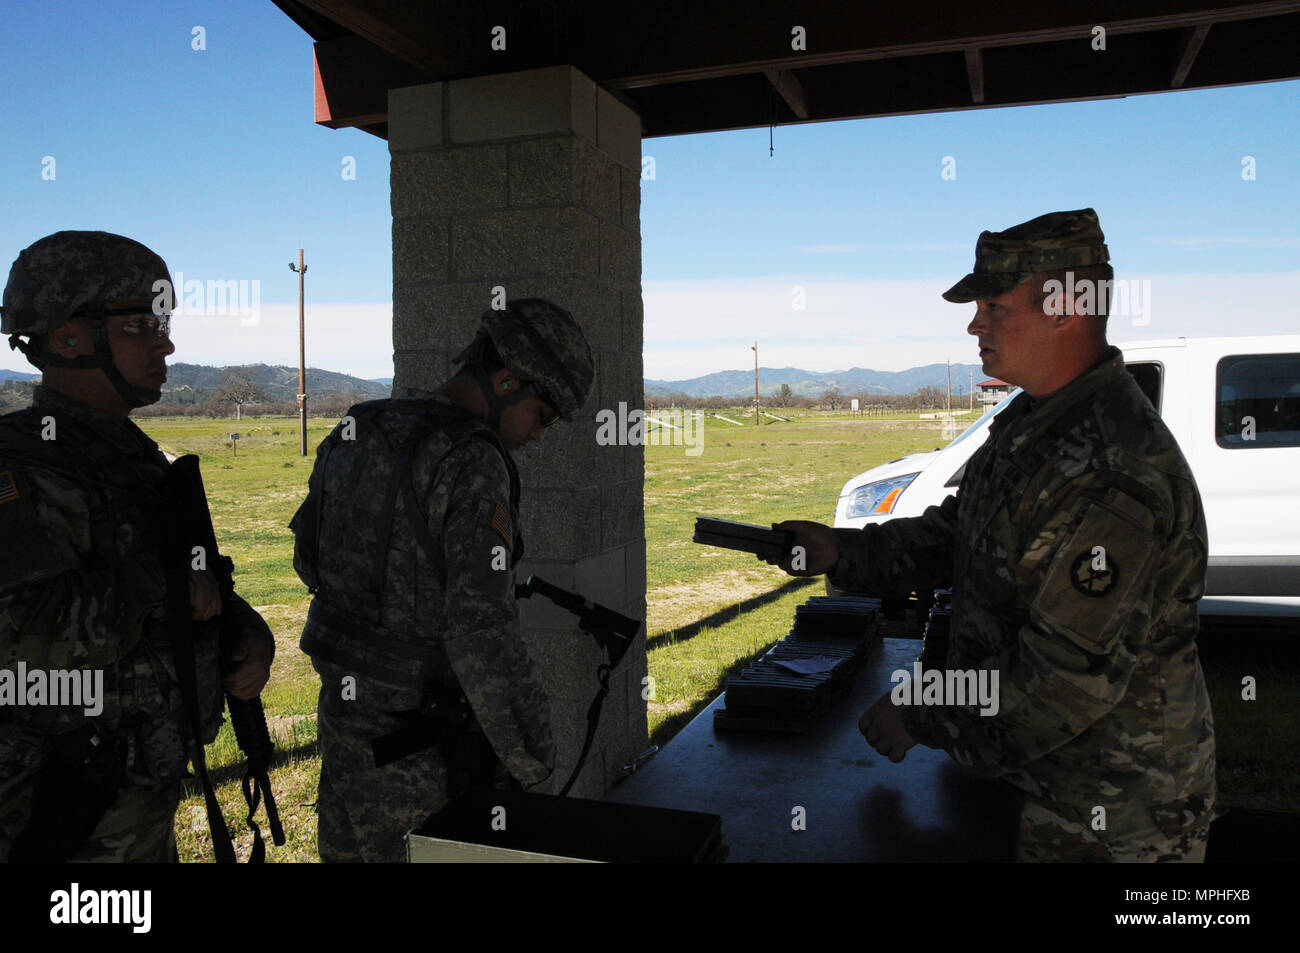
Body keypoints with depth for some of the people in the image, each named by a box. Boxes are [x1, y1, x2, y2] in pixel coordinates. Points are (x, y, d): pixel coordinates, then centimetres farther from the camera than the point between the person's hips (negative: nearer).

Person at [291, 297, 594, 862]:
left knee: (349, 849, 21)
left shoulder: (356, 432, 3)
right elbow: (482, 638, -28)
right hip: (420, 742, -8)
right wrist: (534, 764, -18)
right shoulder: (471, 463, -22)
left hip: (344, 711, 8)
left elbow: (309, 556, 17)